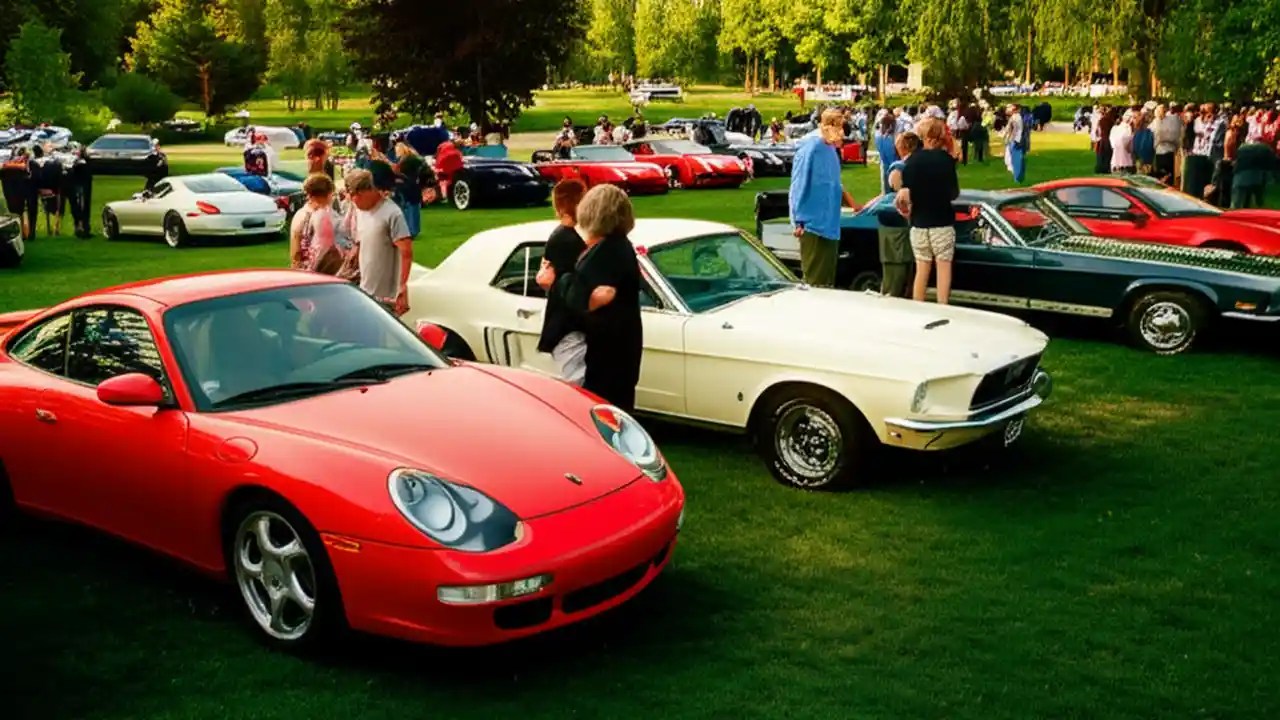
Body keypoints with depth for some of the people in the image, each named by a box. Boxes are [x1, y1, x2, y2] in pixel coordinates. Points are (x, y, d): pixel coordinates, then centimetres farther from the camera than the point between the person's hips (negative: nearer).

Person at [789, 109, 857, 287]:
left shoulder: (831, 149, 9)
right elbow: (799, 186, -15)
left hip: (830, 224, 8)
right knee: (815, 277, -3)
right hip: (813, 224, -8)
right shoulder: (810, 149, -15)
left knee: (828, 276, 13)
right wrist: (798, 222, -16)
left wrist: (852, 204, 22)